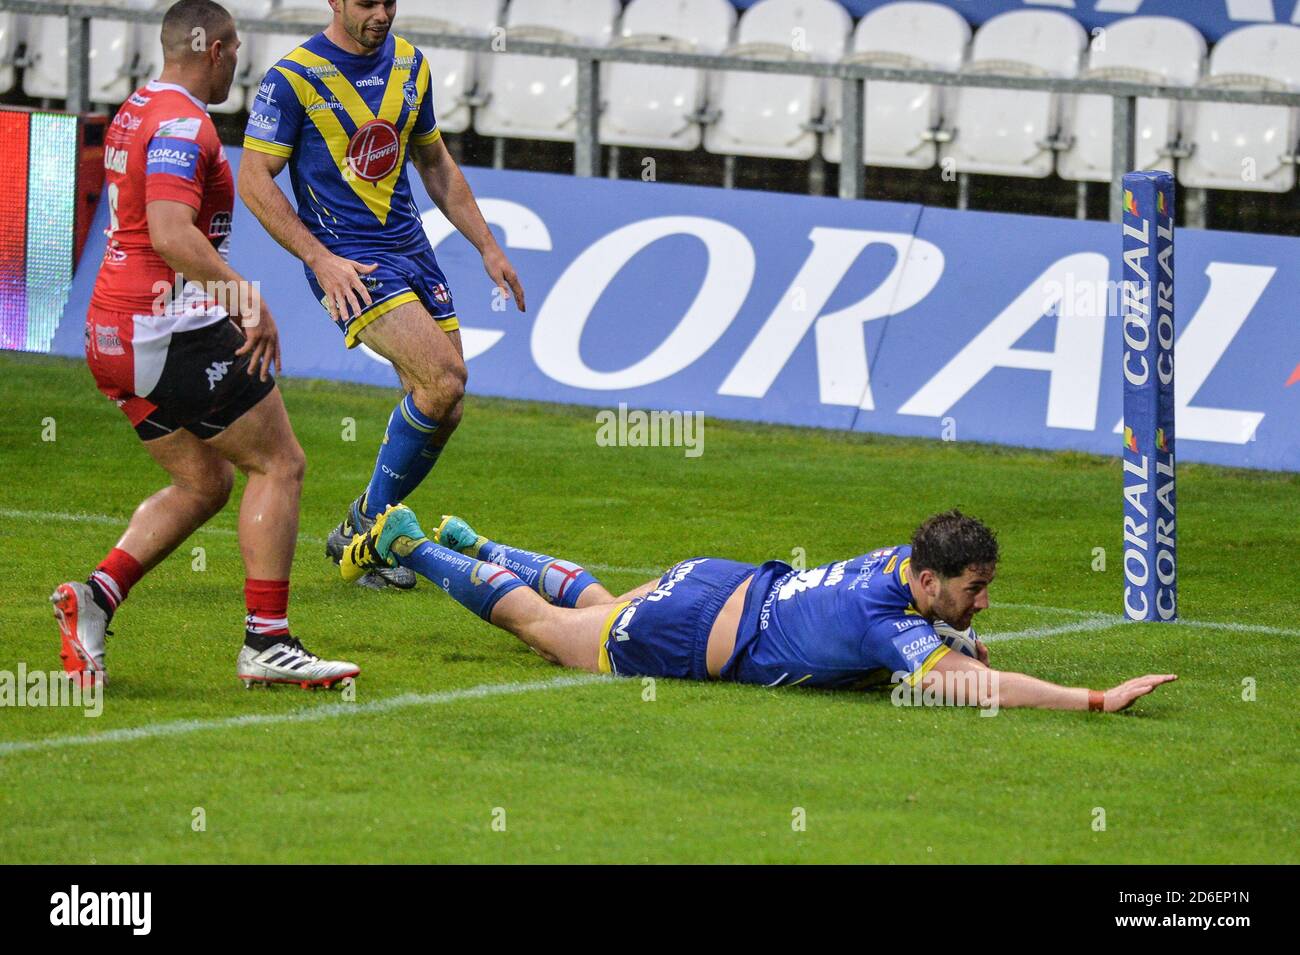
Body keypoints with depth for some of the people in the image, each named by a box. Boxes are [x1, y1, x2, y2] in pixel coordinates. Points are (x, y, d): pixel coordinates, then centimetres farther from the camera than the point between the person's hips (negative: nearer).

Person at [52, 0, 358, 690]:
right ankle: (266, 643, -7)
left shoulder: (133, 115, 17)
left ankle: (95, 596, 2)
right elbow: (170, 233, -27)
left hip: (112, 337, 10)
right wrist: (248, 297, -28)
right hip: (174, 332, -10)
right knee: (279, 464, -3)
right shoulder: (182, 123, -14)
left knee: (203, 484, 17)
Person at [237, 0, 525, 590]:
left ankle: (366, 531, 19)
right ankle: (365, 525, -5)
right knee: (444, 377, -22)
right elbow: (254, 180, -10)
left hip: (411, 248, 7)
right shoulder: (294, 78, -10)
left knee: (443, 410, 0)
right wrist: (319, 258, -18)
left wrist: (487, 246, 18)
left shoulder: (409, 65, 10)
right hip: (348, 262, -7)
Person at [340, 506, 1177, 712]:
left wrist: (954, 641, -3)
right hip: (681, 633, -7)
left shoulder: (909, 561, -13)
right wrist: (1099, 700, -53)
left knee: (599, 601, 37)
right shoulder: (889, 624, -38)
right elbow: (980, 689, -50)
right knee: (536, 621, 17)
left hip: (726, 587, 7)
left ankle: (471, 546, 56)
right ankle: (402, 542, 35)